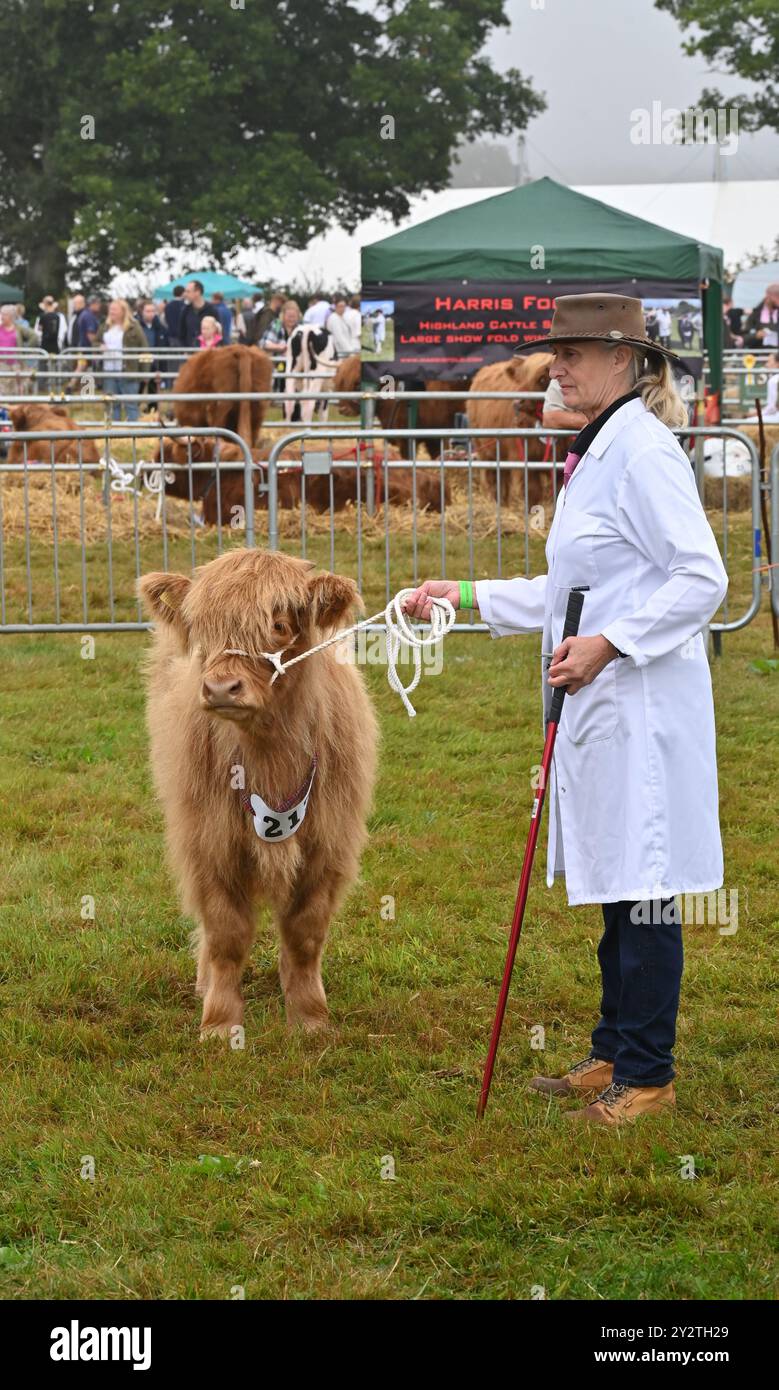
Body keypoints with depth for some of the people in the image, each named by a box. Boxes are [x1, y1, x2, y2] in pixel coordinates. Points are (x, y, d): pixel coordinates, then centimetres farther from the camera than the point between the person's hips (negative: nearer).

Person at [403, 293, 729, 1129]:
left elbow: (702, 578, -20)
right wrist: (467, 597, 21)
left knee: (642, 889, -4)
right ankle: (614, 1054, 24)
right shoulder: (596, 452, 16)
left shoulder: (643, 448, -15)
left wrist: (608, 643, -23)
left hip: (642, 705, -10)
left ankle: (646, 1074, 3)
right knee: (615, 887, 15)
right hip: (599, 705, 10)